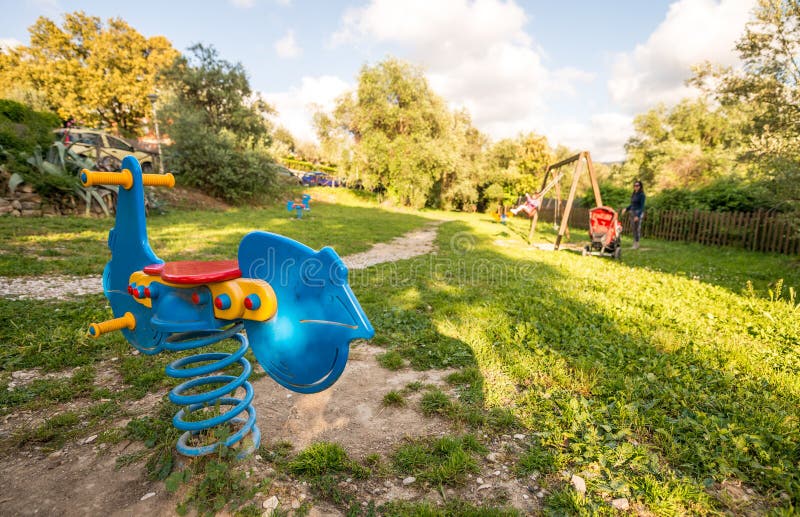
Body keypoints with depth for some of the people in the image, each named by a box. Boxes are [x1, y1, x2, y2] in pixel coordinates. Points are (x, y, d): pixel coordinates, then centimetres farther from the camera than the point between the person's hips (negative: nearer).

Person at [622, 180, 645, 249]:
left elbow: (642, 206, -15)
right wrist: (626, 208, 7)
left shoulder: (642, 195, -11)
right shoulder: (634, 194, 12)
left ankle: (636, 244, 1)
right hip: (633, 212, 8)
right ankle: (635, 243, 16)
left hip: (639, 213, -8)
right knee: (633, 228, 9)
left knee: (637, 228, -5)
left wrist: (638, 216, -22)